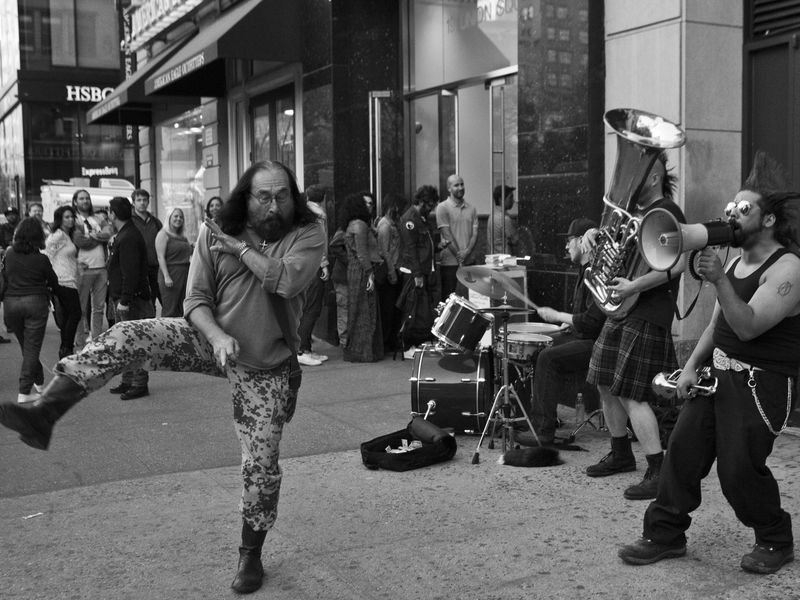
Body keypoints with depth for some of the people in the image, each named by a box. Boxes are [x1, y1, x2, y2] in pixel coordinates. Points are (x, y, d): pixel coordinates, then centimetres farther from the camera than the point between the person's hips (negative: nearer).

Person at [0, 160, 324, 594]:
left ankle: (251, 554, 23)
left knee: (261, 465, 1)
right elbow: (196, 300, -5)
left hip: (265, 367, -1)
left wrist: (240, 248, -18)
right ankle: (42, 415, -24)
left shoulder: (307, 234, -9)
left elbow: (287, 281, -28)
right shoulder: (215, 232, -4)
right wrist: (217, 335, -24)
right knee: (125, 337, -21)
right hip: (209, 340, 2)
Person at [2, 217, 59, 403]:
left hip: (11, 302, 3)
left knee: (26, 346, 18)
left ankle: (39, 381, 31)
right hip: (35, 302, -3)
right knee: (32, 348, 1)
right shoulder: (41, 259, -8)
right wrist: (50, 289, 26)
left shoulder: (9, 254, 0)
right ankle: (24, 391, -1)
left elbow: (5, 277, 9)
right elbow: (53, 281, 4)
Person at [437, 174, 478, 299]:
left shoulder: (471, 209, 12)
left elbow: (475, 234, 5)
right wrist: (459, 256, -13)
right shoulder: (443, 207, -2)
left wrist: (467, 252, -12)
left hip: (469, 261, 4)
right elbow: (447, 235, -8)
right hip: (450, 262, -4)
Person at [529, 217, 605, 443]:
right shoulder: (585, 270, 14)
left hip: (598, 343, -11)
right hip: (583, 336, 11)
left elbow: (593, 321, -27)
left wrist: (557, 316, -17)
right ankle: (535, 414, 13)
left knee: (549, 358, -23)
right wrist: (568, 323, 9)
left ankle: (543, 432, -19)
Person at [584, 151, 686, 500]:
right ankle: (621, 454, 31)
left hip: (647, 316, -9)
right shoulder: (634, 211, 16)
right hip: (618, 312, 9)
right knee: (606, 386, 14)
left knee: (631, 395, -10)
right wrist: (594, 233, 8)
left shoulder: (666, 212, -11)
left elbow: (679, 262, -24)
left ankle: (659, 472, -3)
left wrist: (635, 286, -30)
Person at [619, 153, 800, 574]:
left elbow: (747, 326, -25)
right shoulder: (736, 261, 14)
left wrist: (718, 281, -33)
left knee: (740, 468, -7)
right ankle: (665, 533, 13)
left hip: (761, 382, -8)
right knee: (683, 448, 2)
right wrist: (691, 365, 8)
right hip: (719, 373, 8)